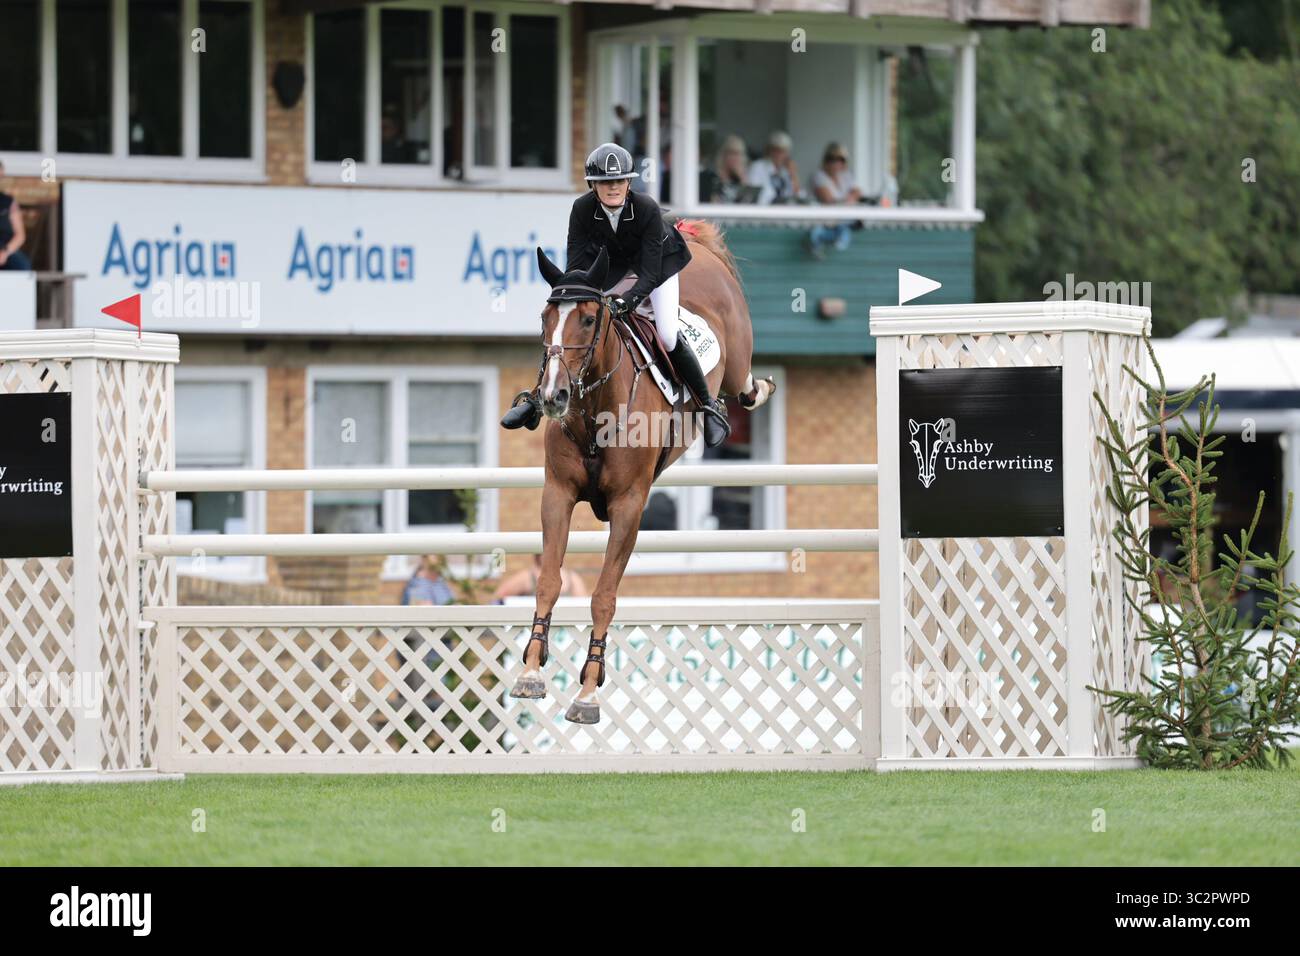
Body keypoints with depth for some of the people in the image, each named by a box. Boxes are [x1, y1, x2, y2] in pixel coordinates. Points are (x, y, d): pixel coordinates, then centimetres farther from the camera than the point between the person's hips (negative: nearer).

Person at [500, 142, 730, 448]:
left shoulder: (648, 209, -38)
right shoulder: (582, 209, -30)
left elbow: (649, 275, -38)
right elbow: (576, 266, -27)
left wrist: (624, 302, -53)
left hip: (658, 259, -3)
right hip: (610, 259, 3)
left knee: (668, 337, -16)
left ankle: (710, 406, 2)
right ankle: (536, 400, 9)